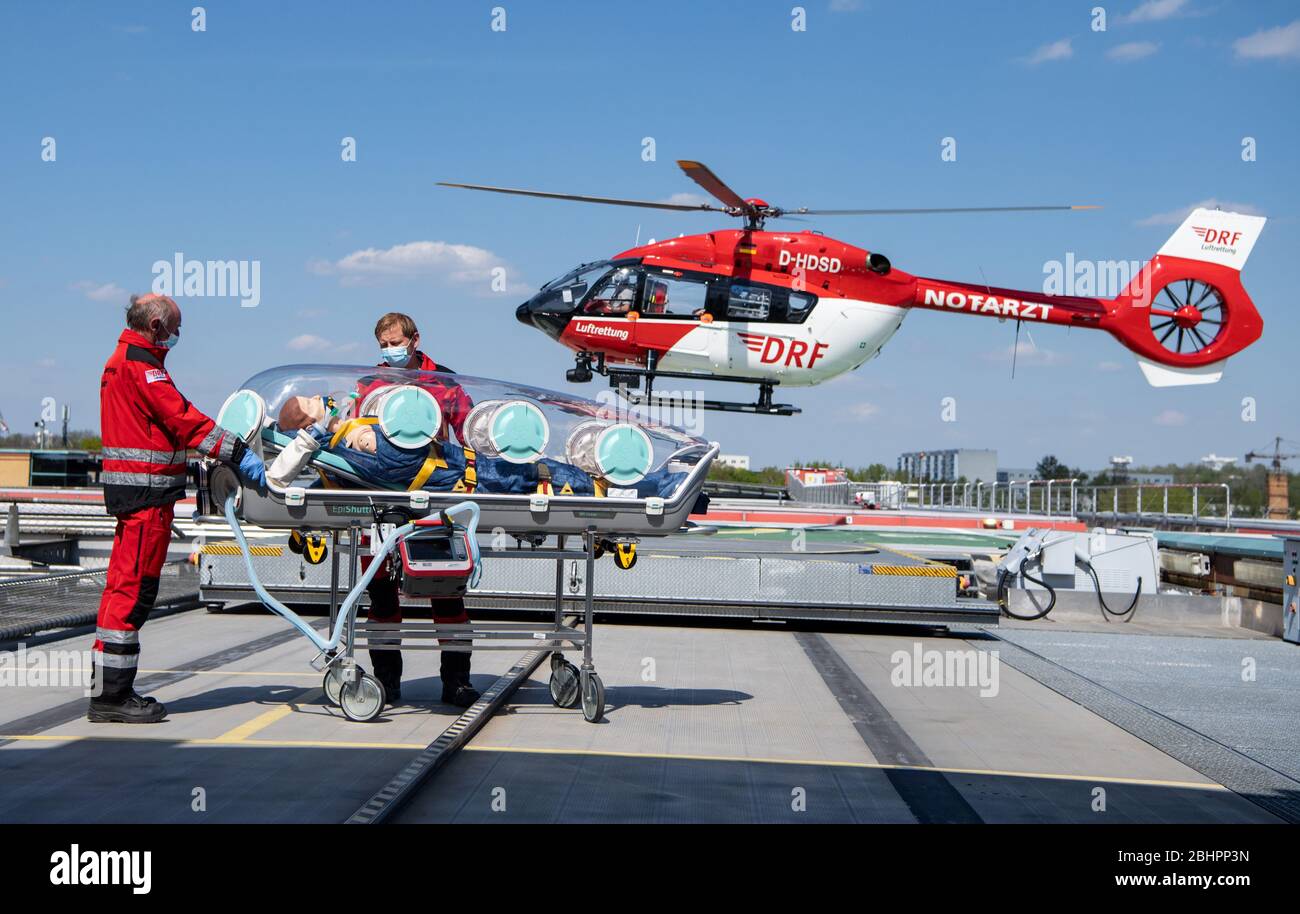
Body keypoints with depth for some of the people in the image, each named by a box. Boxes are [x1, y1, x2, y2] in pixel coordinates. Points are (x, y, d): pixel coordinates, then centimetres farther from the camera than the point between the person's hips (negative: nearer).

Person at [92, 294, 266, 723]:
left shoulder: (121, 361, 21)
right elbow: (183, 419, -18)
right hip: (146, 488, -11)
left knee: (127, 586, 12)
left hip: (130, 486, 11)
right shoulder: (141, 365, -11)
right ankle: (110, 696, -7)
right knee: (134, 588, -9)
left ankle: (114, 690, 17)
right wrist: (239, 453, -17)